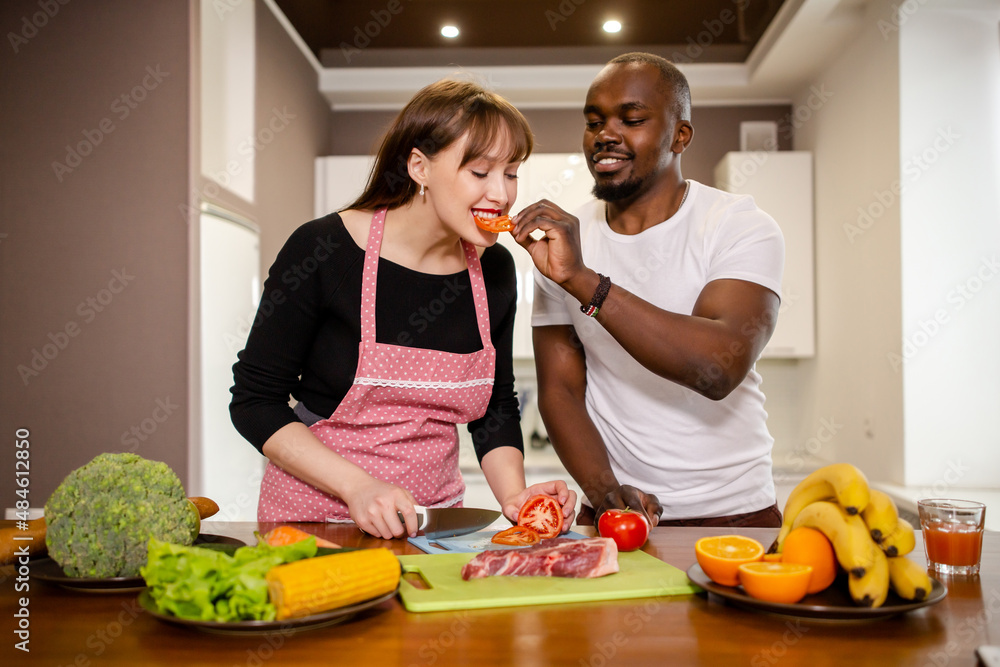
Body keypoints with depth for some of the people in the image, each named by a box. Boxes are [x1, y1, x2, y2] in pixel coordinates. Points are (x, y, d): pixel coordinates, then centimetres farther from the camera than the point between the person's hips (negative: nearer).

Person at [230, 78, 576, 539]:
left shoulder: (494, 269, 1)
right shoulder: (322, 250, -13)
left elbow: (495, 411, 9)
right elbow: (254, 400, -9)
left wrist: (513, 495, -9)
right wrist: (358, 486, -20)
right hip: (314, 514, -2)